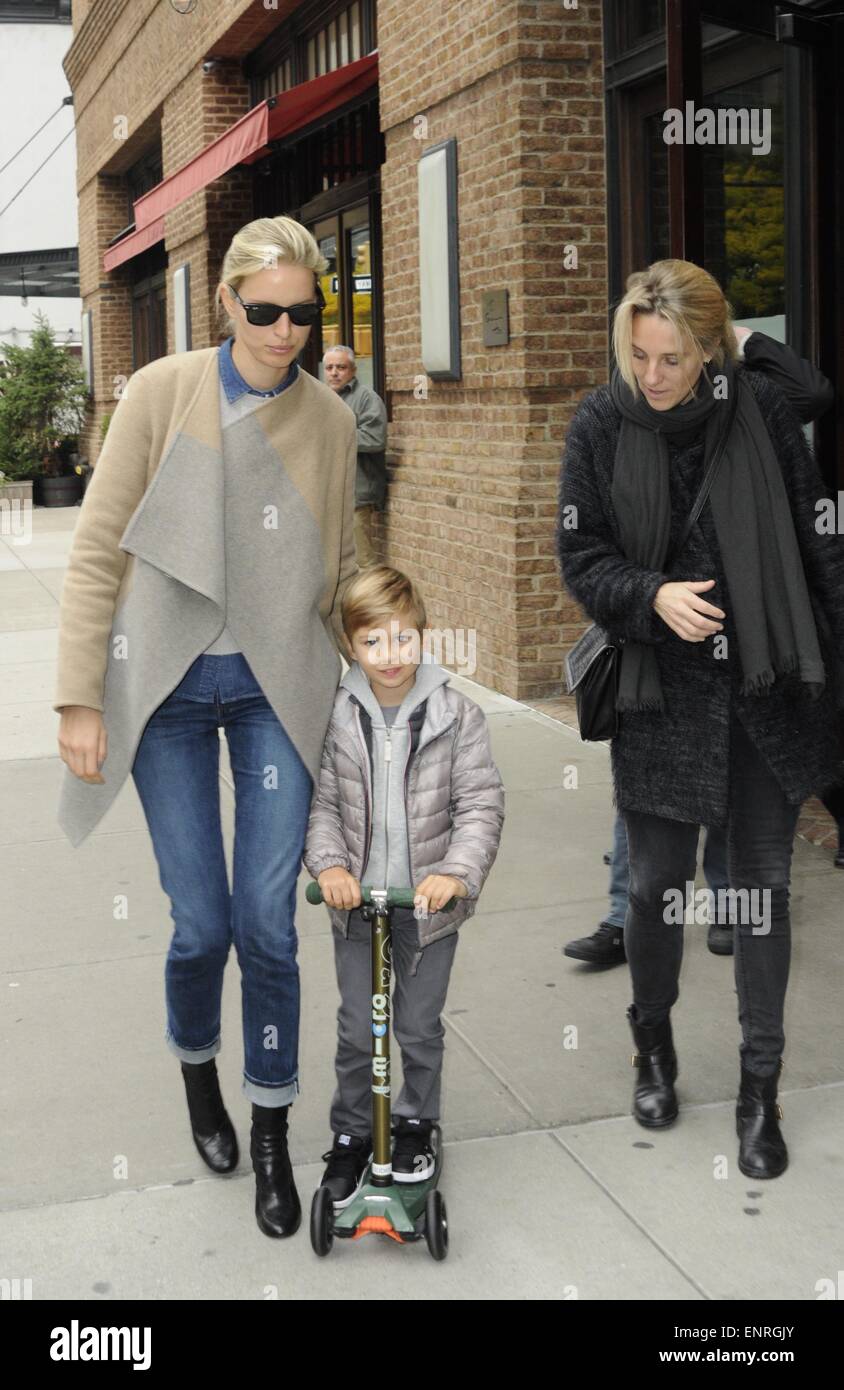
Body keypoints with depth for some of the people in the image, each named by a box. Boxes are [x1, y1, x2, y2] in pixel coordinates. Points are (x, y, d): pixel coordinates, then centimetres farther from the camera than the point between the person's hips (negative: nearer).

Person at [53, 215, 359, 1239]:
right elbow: (97, 551, -4)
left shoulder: (330, 422, 3)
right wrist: (80, 698, -8)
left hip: (278, 687, 2)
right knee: (203, 922, 1)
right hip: (166, 685, -1)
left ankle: (270, 1135, 20)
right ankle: (195, 1068, 35)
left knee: (269, 922, -1)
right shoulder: (163, 392, -5)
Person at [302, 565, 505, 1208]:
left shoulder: (457, 714, -11)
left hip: (429, 902, -1)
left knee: (420, 1027, 14)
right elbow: (320, 801, -3)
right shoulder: (334, 716, -8)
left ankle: (417, 1122, 38)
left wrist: (456, 871, -23)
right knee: (357, 1030, 11)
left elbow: (482, 803, -10)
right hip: (356, 900, 1)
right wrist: (328, 864, -19)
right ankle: (351, 1134, 32)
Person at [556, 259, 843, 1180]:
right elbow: (581, 559, -1)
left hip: (769, 687, 0)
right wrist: (654, 596, -19)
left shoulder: (763, 410, -5)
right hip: (661, 693, 0)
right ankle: (653, 1042, 36)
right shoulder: (601, 426, -3)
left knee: (763, 886, 7)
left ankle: (759, 1087, 22)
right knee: (657, 884, 7)